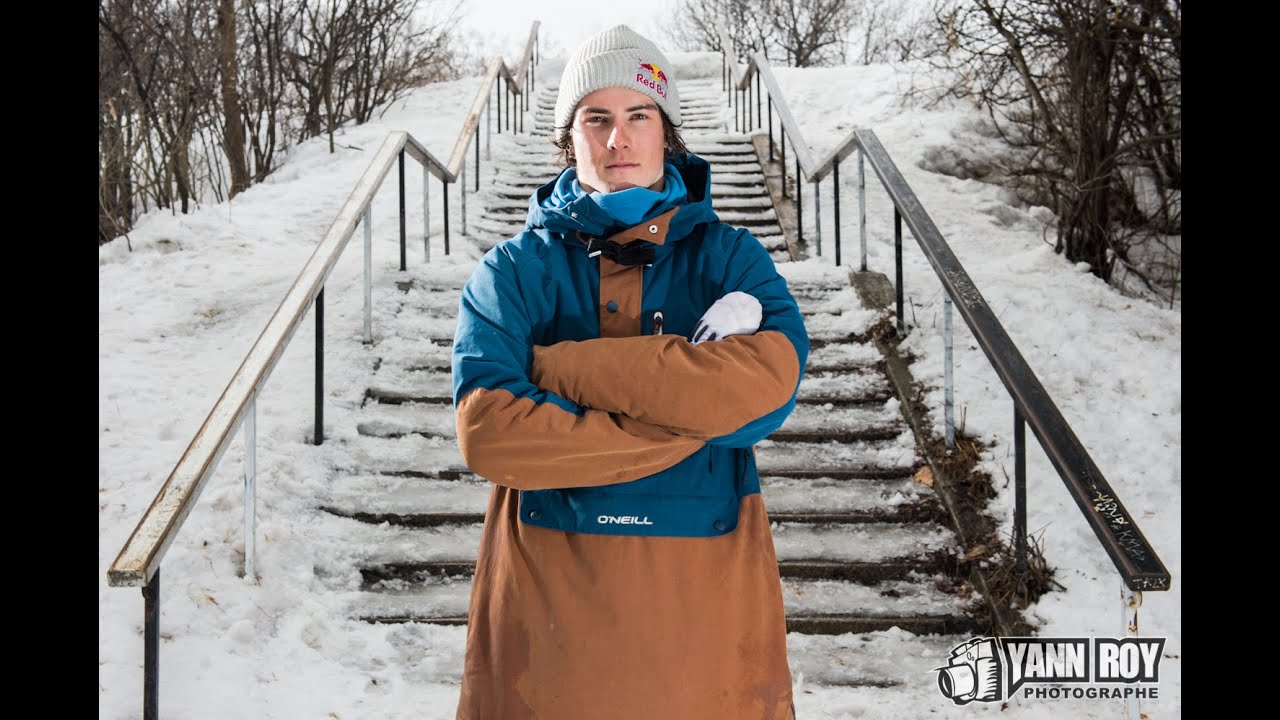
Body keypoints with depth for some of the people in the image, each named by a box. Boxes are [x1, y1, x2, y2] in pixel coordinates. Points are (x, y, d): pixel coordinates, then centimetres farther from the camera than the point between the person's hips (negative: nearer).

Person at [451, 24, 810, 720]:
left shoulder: (728, 256, 4)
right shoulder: (516, 269, 1)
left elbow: (771, 380, -17)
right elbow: (486, 428, -14)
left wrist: (563, 364, -17)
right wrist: (684, 423, -15)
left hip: (706, 587, 1)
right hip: (549, 592, 0)